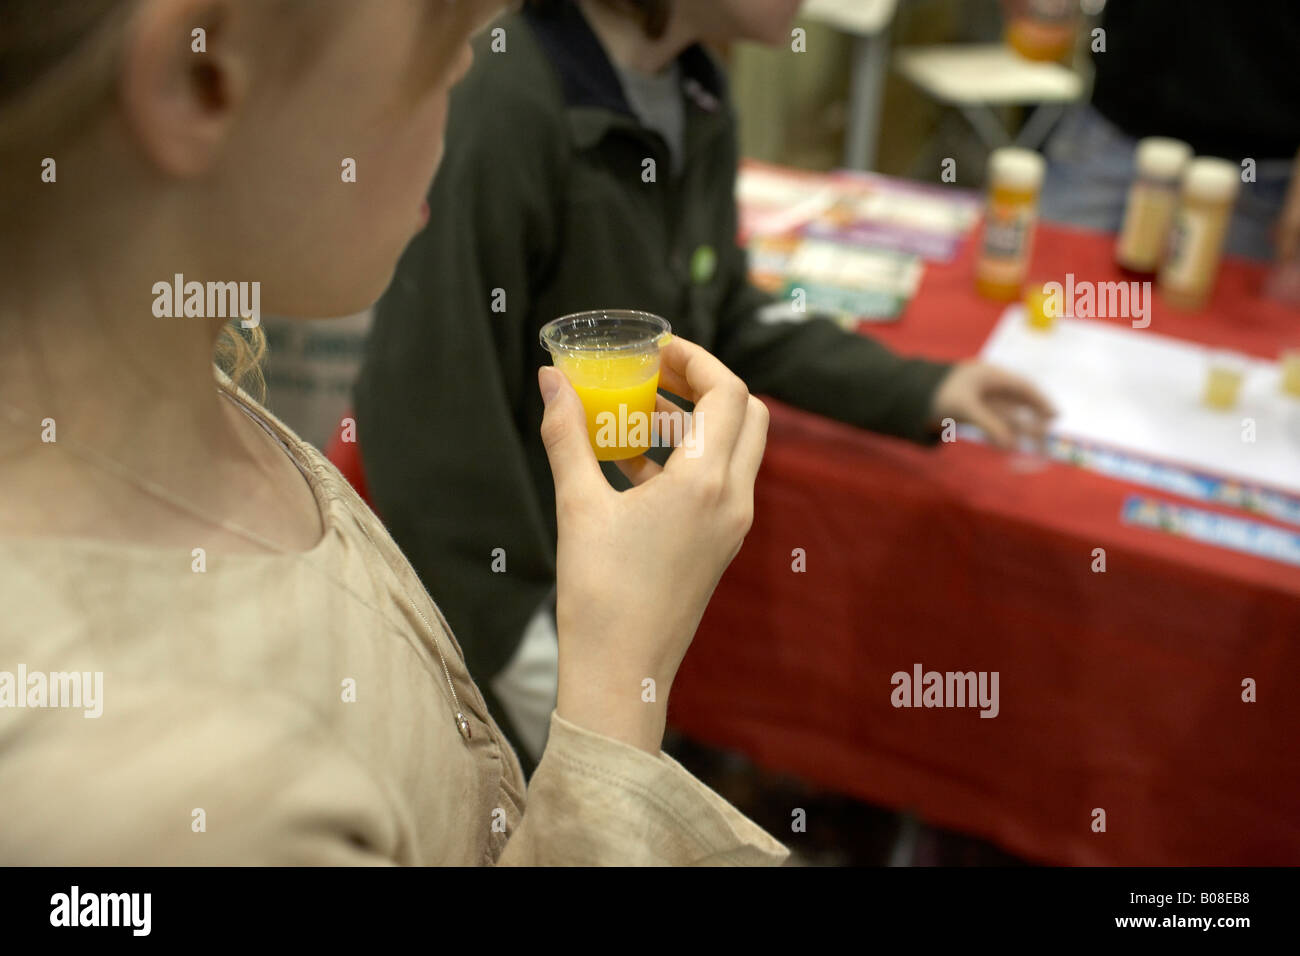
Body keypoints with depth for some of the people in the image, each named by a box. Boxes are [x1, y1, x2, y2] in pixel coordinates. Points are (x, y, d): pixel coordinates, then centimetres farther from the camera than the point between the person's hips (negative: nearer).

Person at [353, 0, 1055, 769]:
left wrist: (920, 390, 2)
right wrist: (522, 643, -18)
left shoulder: (695, 99, -3)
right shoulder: (491, 112, -29)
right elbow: (429, 419, -25)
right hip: (511, 598, -7)